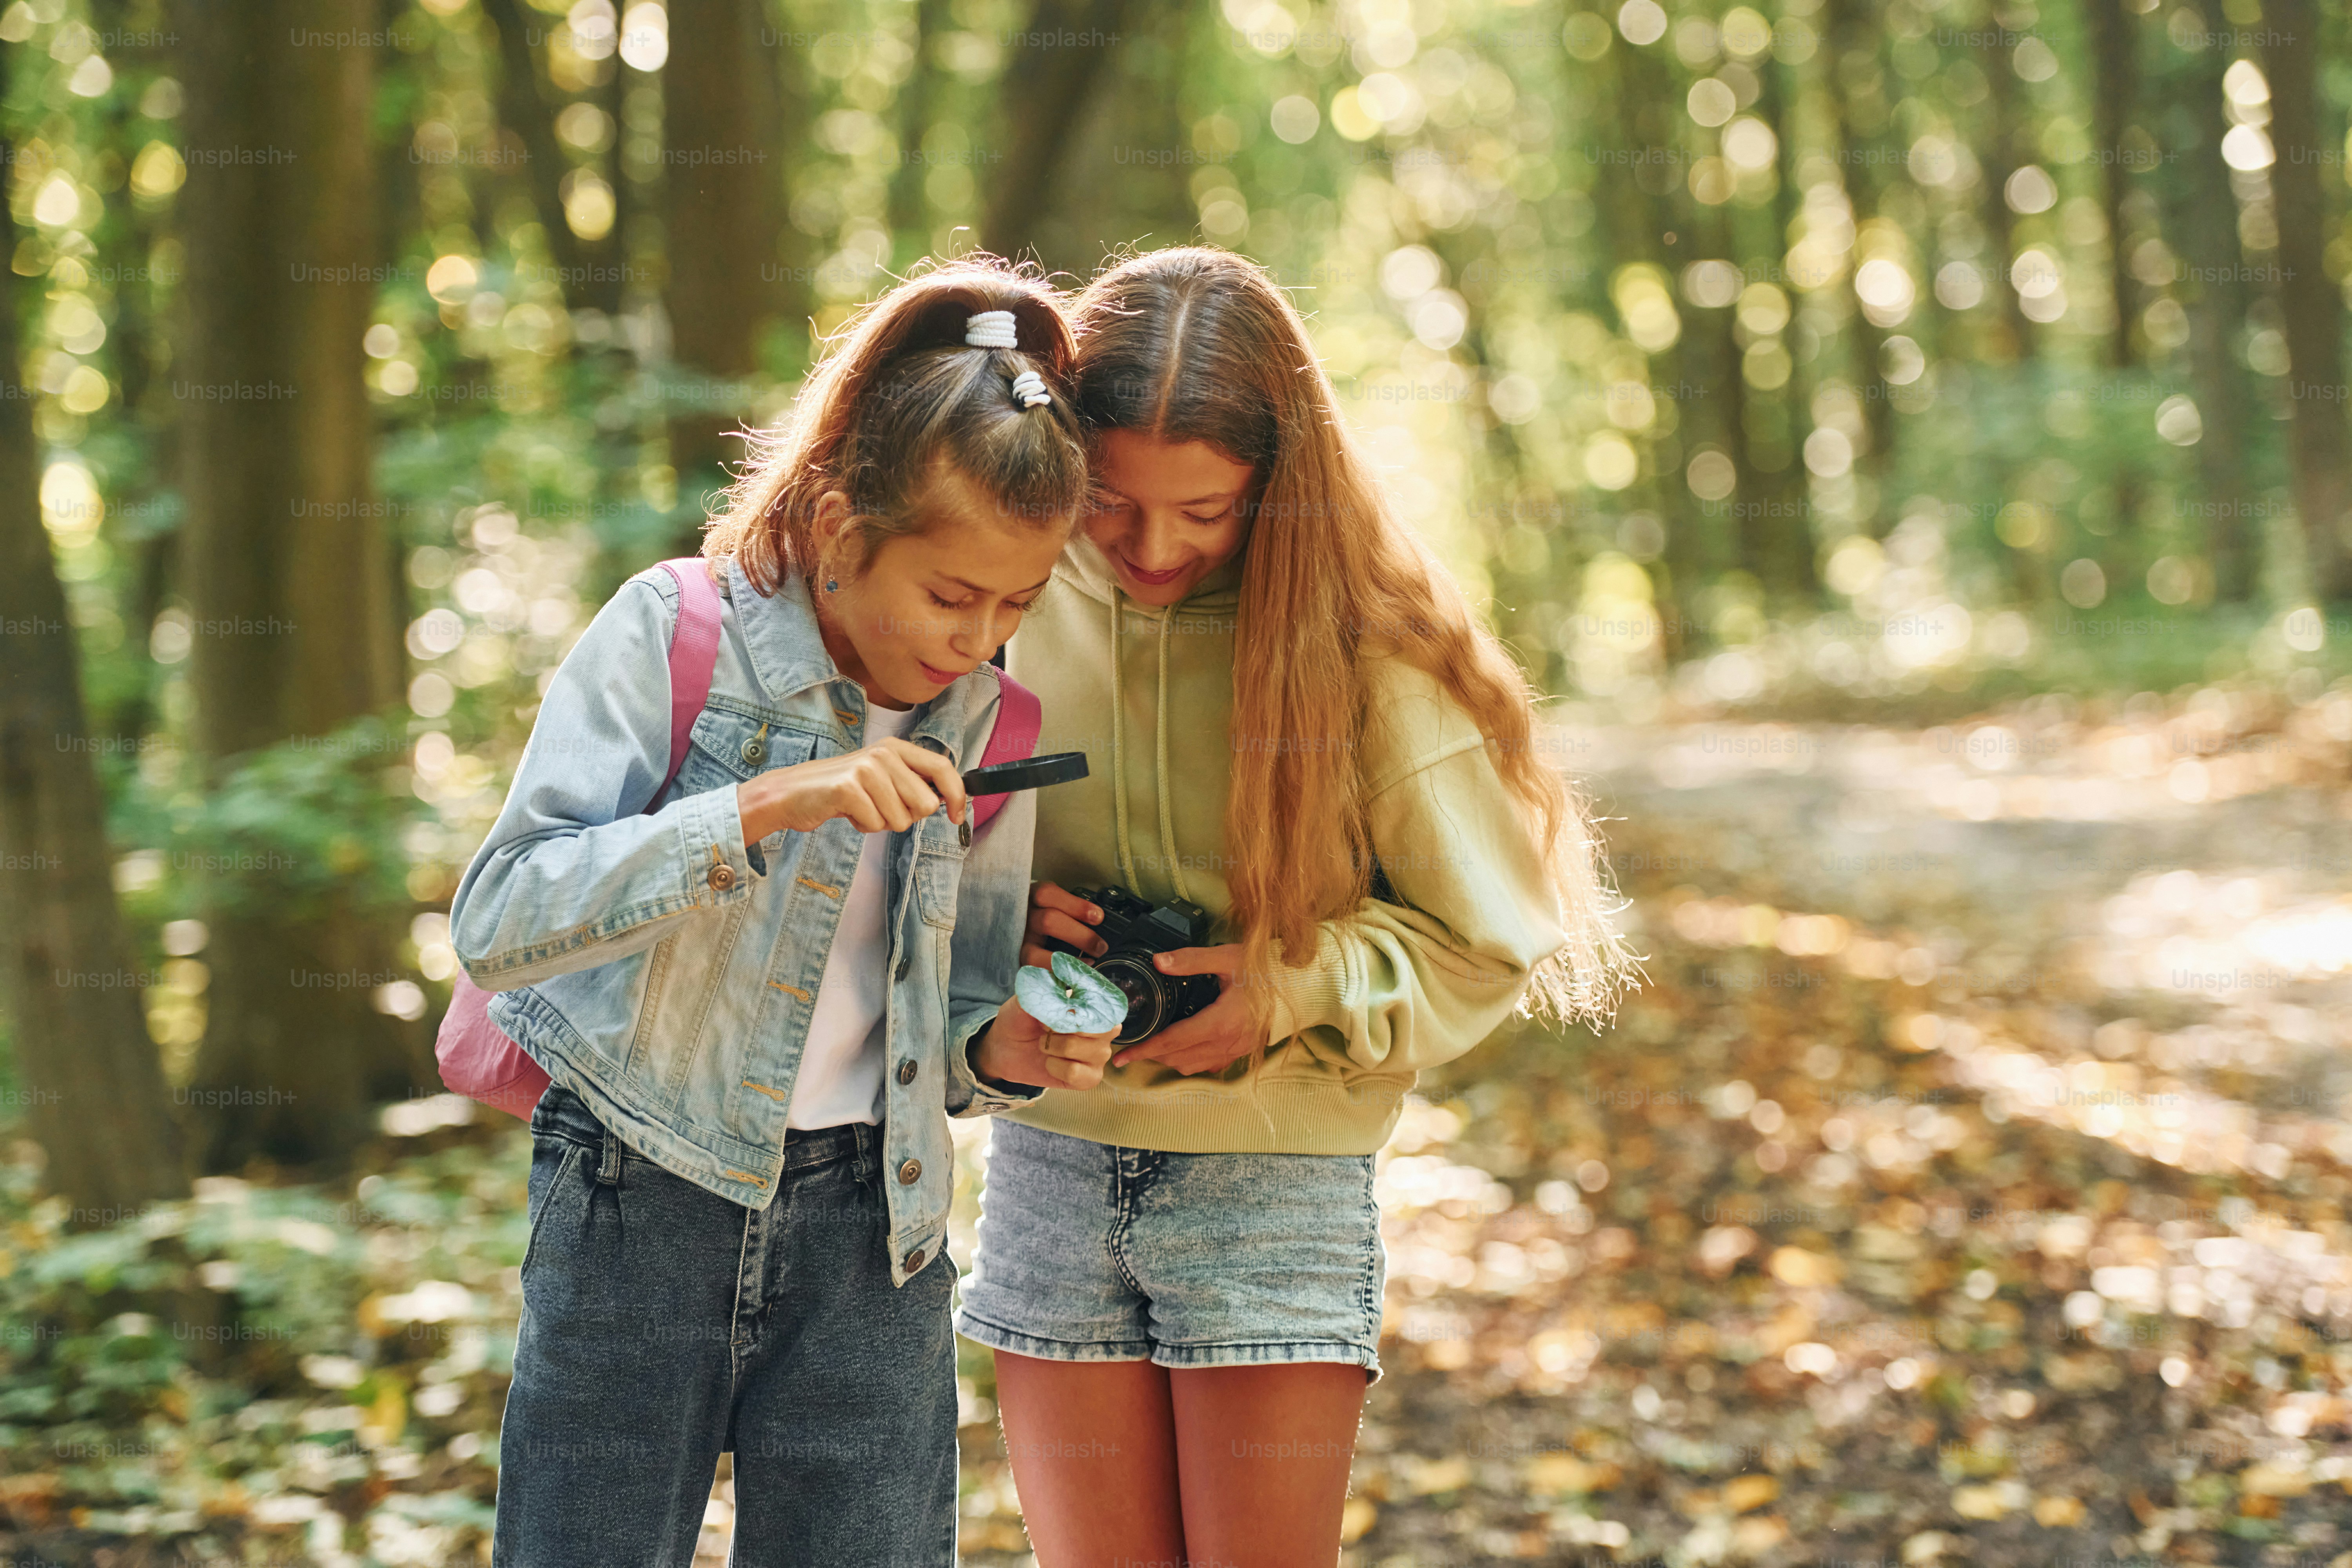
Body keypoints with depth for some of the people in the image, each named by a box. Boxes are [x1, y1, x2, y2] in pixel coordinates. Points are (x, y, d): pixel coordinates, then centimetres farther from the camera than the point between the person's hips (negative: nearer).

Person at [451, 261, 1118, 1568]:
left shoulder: (986, 724, 2)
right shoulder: (672, 638, -11)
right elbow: (497, 922, -20)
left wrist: (1001, 1053, -12)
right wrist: (761, 806, -28)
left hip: (867, 1228, 3)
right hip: (637, 1213, -3)